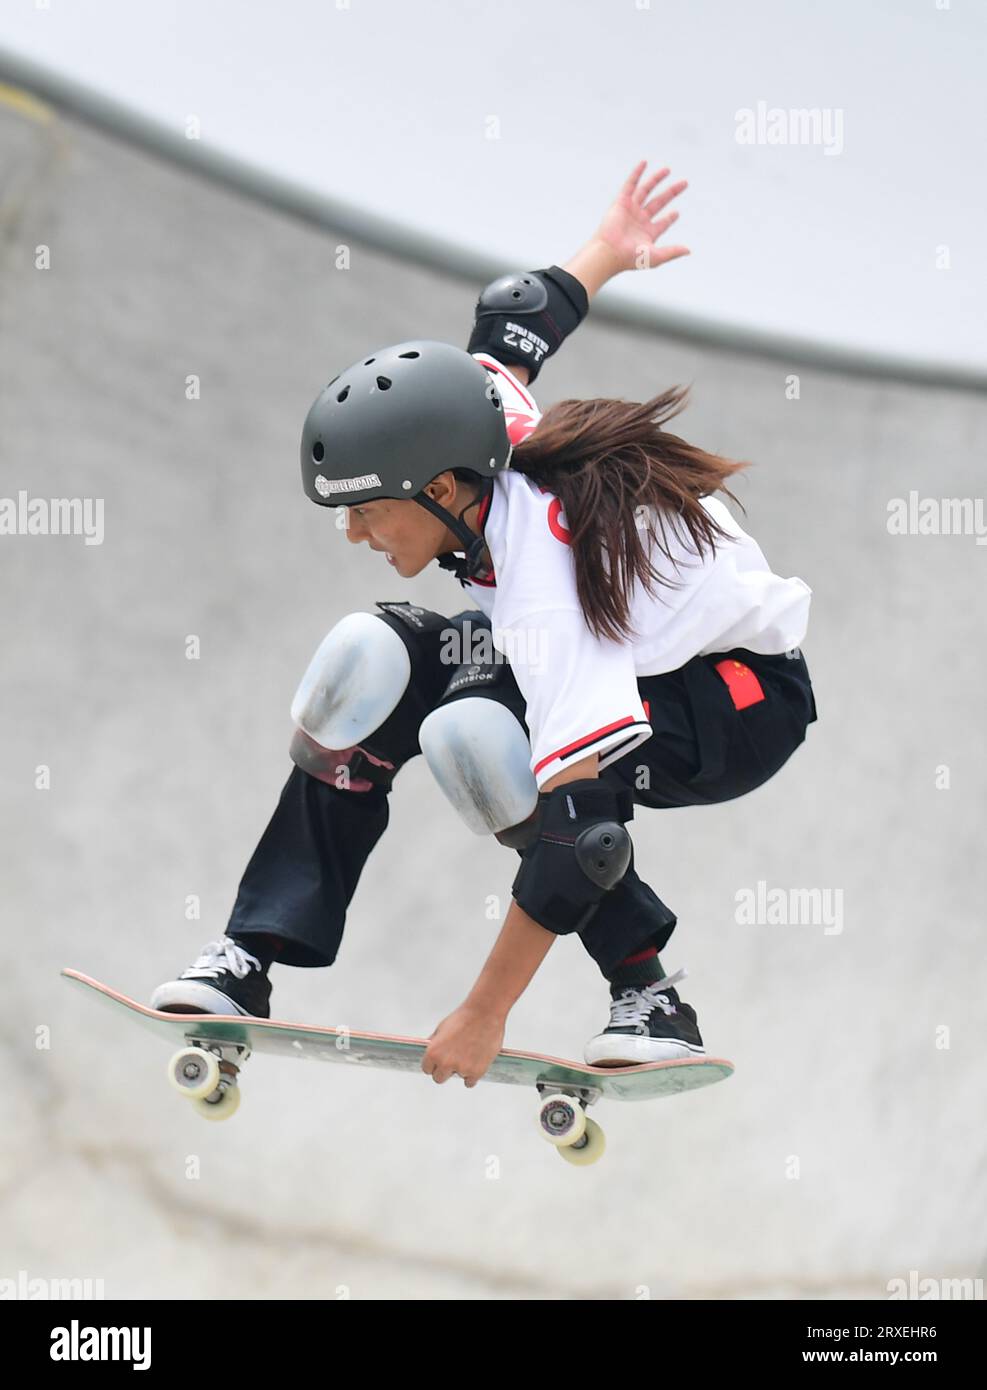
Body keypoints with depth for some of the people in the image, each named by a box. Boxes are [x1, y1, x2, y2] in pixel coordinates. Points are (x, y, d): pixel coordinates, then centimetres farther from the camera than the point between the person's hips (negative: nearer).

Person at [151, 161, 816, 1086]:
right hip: (633, 651, 9)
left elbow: (580, 834, -39)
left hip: (748, 706, -9)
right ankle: (249, 961, -10)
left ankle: (649, 998, -18)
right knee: (369, 662, -12)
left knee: (480, 741, -35)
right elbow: (515, 313, 4)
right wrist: (610, 248, 26)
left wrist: (485, 1014, -34)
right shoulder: (484, 413, -18)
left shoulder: (547, 585, -38)